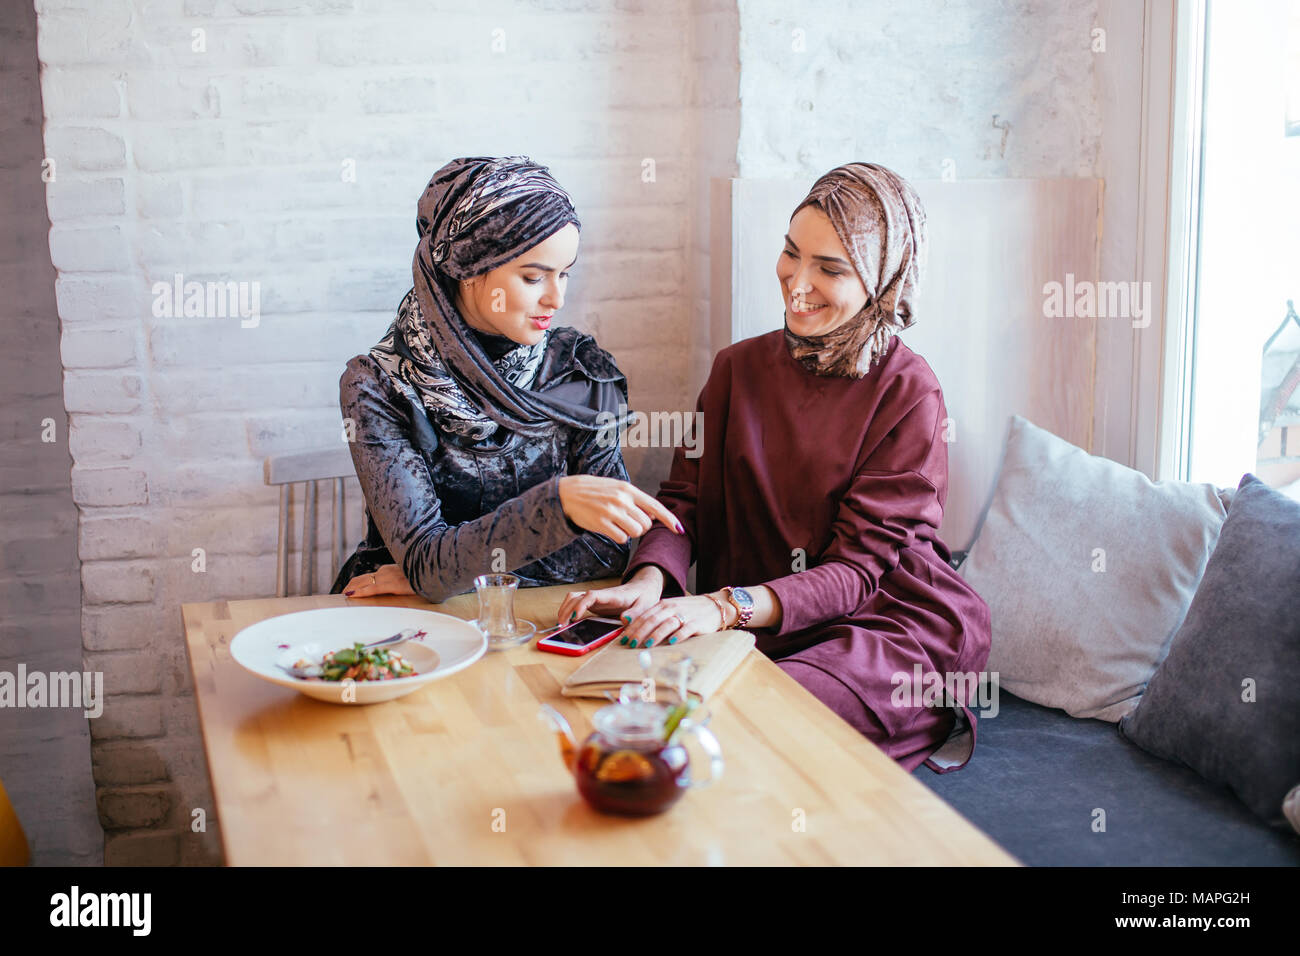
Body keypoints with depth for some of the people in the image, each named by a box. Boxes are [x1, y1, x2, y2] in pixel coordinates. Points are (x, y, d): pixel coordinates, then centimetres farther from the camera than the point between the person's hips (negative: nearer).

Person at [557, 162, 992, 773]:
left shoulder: (909, 396, -6)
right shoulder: (739, 368, 10)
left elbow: (857, 569, -13)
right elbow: (687, 499, 5)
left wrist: (726, 606, -28)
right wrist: (648, 580, -19)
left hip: (891, 628, -4)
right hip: (752, 630, 5)